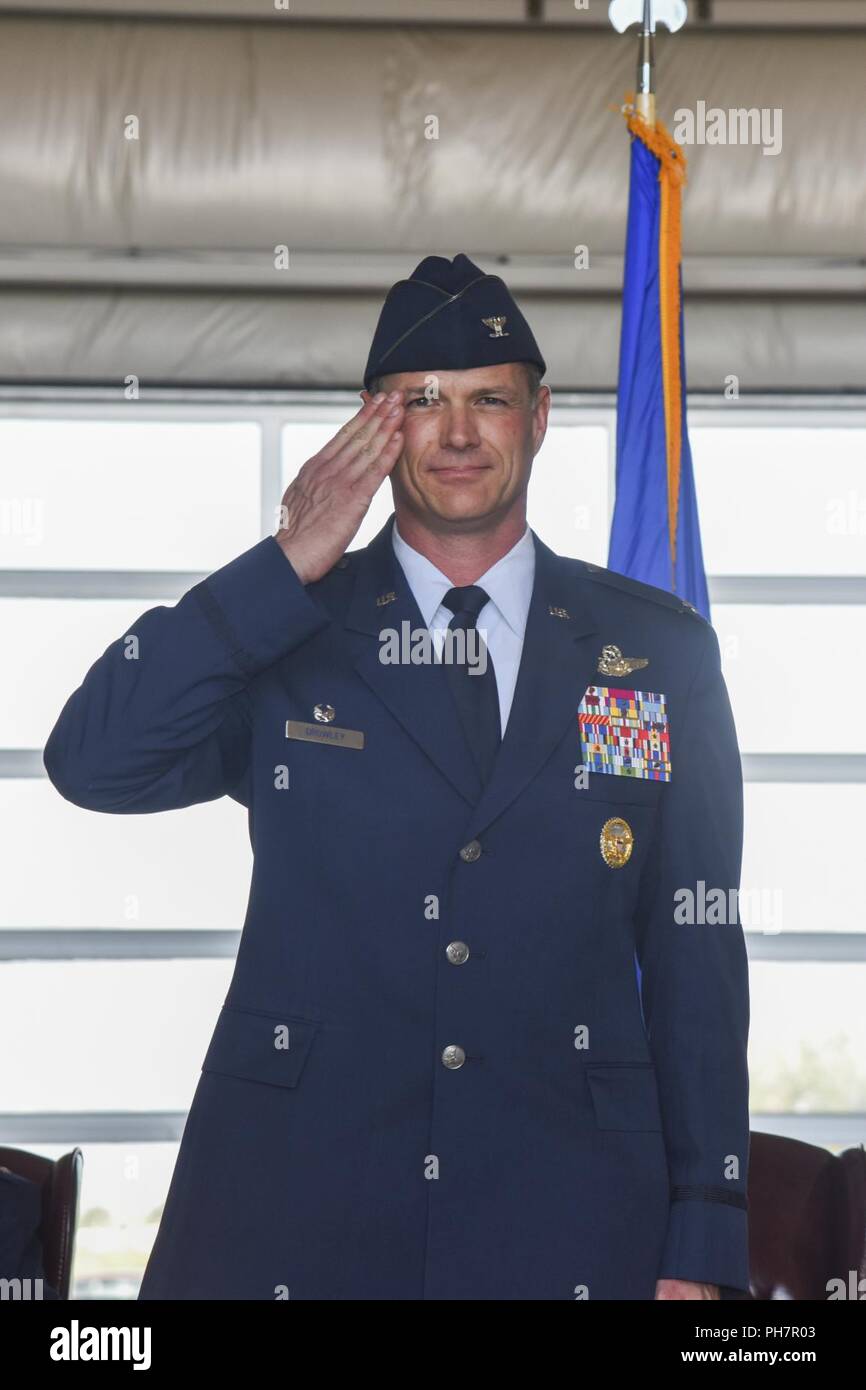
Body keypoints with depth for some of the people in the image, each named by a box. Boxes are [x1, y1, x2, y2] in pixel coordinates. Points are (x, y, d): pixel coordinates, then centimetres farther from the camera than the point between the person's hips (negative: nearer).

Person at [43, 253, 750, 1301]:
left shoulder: (660, 650, 6)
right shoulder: (281, 635, 5)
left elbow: (697, 952, 6)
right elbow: (91, 762, -10)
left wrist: (703, 1242, 2)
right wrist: (288, 567, -12)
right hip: (290, 1220, 0)